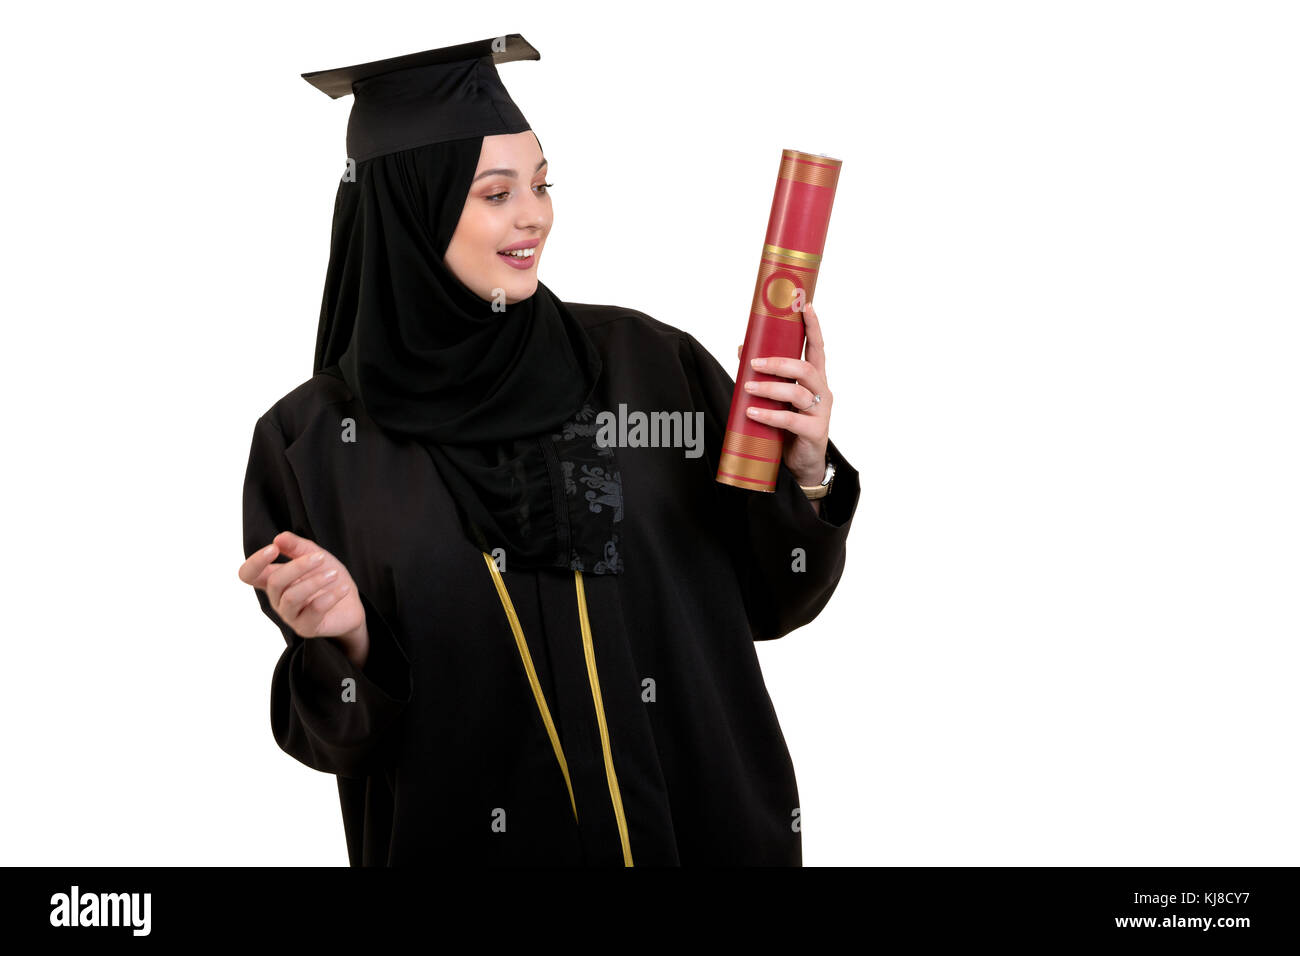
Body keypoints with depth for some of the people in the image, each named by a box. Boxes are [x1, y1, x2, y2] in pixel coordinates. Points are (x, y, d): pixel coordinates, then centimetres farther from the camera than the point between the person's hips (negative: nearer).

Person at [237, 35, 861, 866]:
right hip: (473, 837, -1)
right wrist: (347, 638, -22)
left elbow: (768, 596, 1)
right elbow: (337, 733, -3)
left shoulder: (647, 364, -6)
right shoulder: (314, 443, -8)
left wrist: (806, 476, -16)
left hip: (701, 823, 2)